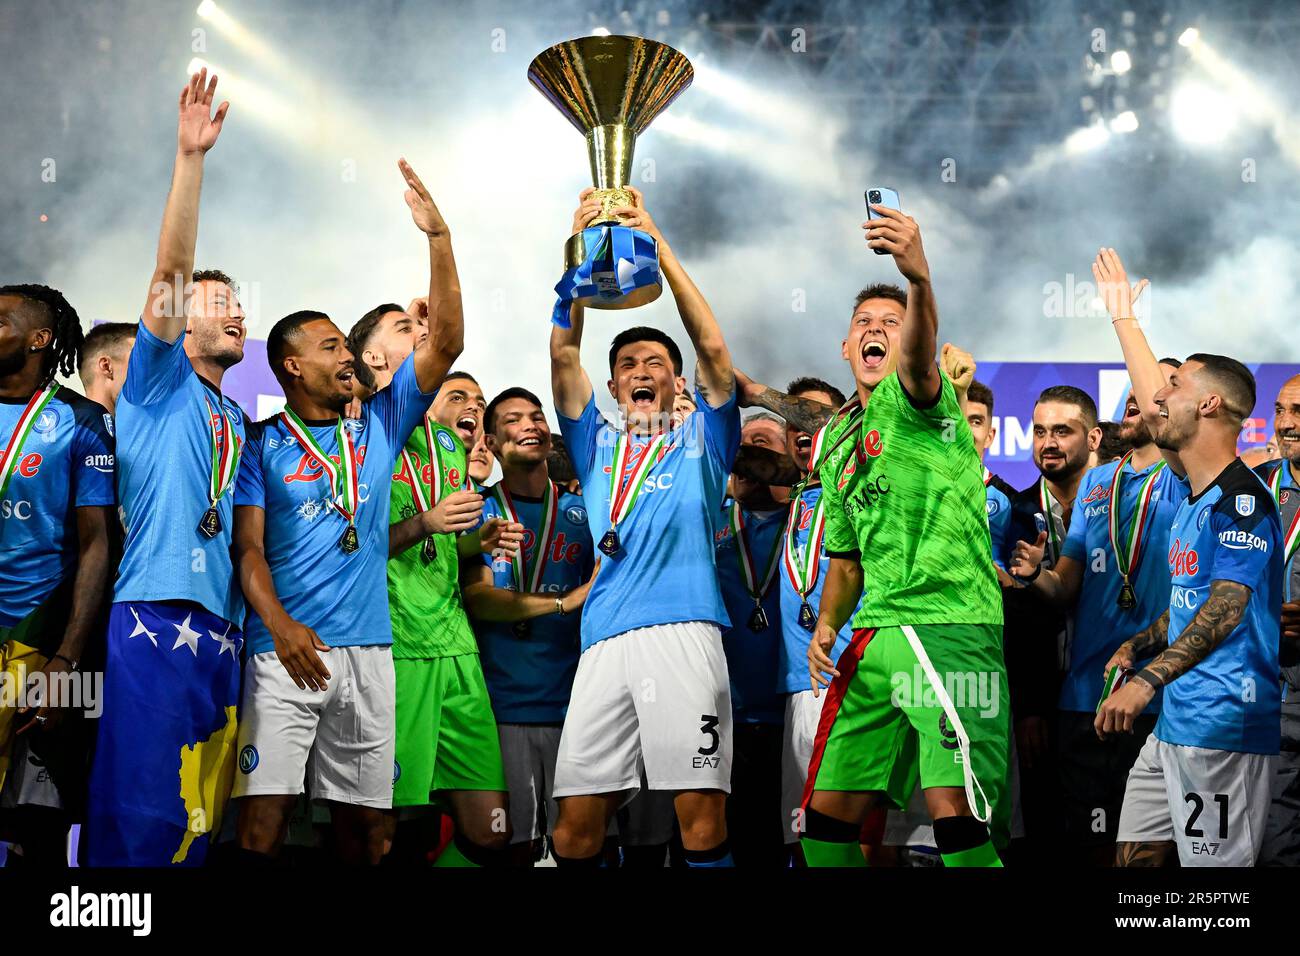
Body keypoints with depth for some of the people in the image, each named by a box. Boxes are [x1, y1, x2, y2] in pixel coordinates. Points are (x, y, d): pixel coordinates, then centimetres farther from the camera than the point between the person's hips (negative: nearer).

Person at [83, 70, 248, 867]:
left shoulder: (236, 423, 24)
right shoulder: (156, 382, 5)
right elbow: (171, 267, -7)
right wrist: (191, 157, -15)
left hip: (222, 632, 7)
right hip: (156, 622, -7)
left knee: (200, 817, 5)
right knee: (142, 815, -13)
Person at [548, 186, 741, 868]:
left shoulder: (700, 440, 19)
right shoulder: (597, 444, 25)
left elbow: (711, 348, 7)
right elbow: (563, 352, 16)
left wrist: (657, 246, 5)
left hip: (684, 628, -3)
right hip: (604, 639, 3)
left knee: (701, 818, -10)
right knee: (576, 823, -3)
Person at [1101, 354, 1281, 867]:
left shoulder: (1240, 498, -13)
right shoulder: (1190, 505, 21)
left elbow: (1226, 608, -21)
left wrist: (1146, 680, -26)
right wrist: (1135, 646, 10)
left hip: (1223, 726, -10)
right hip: (1174, 720, 10)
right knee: (1133, 855, 10)